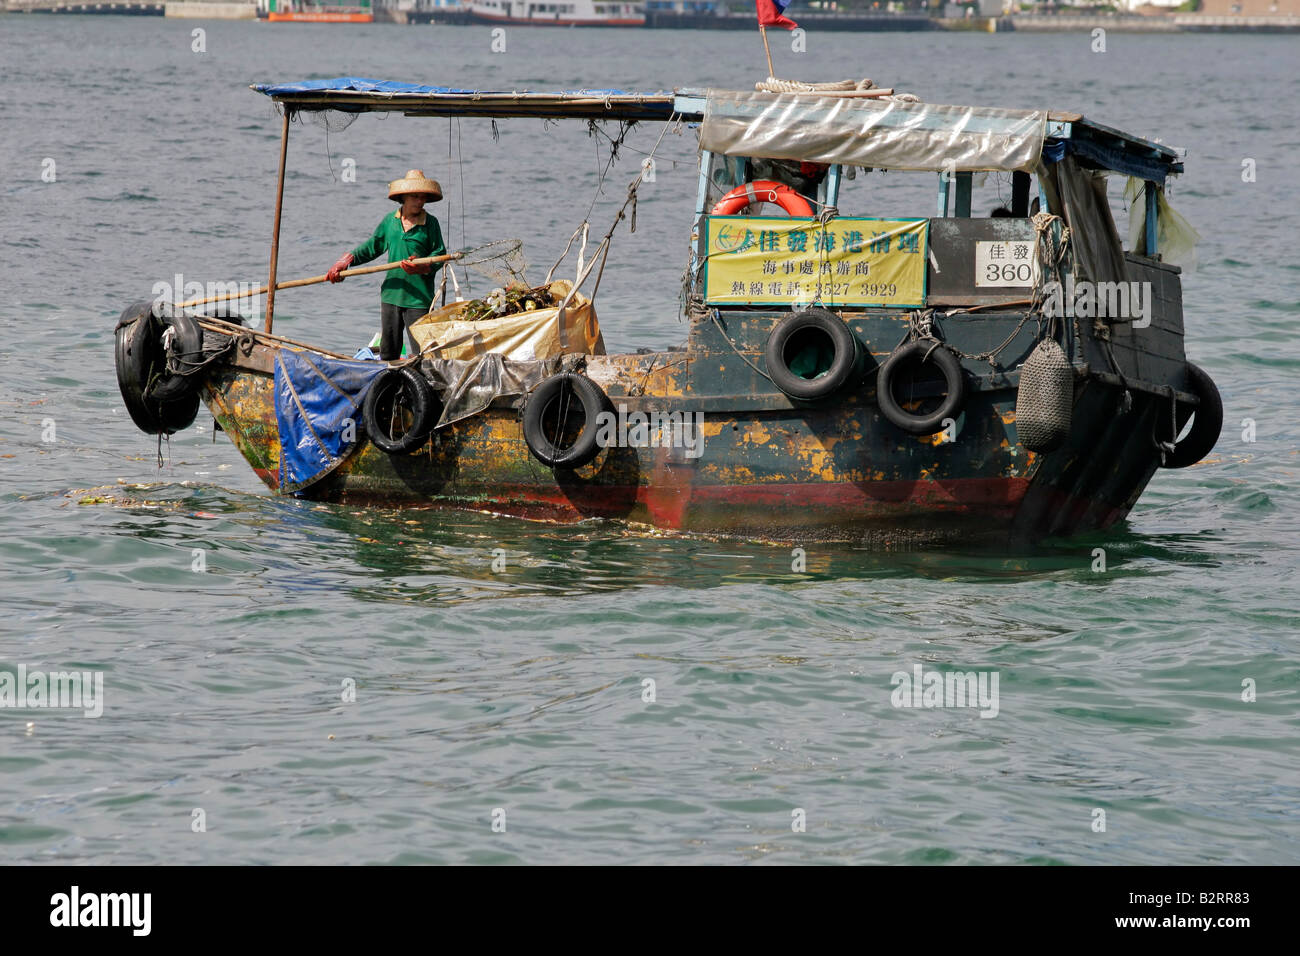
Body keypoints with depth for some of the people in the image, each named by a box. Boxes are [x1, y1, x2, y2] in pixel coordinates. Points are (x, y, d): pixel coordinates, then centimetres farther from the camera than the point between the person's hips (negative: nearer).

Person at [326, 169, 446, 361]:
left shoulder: (430, 223, -1)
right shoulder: (389, 221, 10)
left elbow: (440, 255, -3)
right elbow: (372, 247, 21)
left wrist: (423, 267, -23)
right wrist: (346, 261, 15)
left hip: (419, 297, -4)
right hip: (391, 293, 4)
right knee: (388, 352, 11)